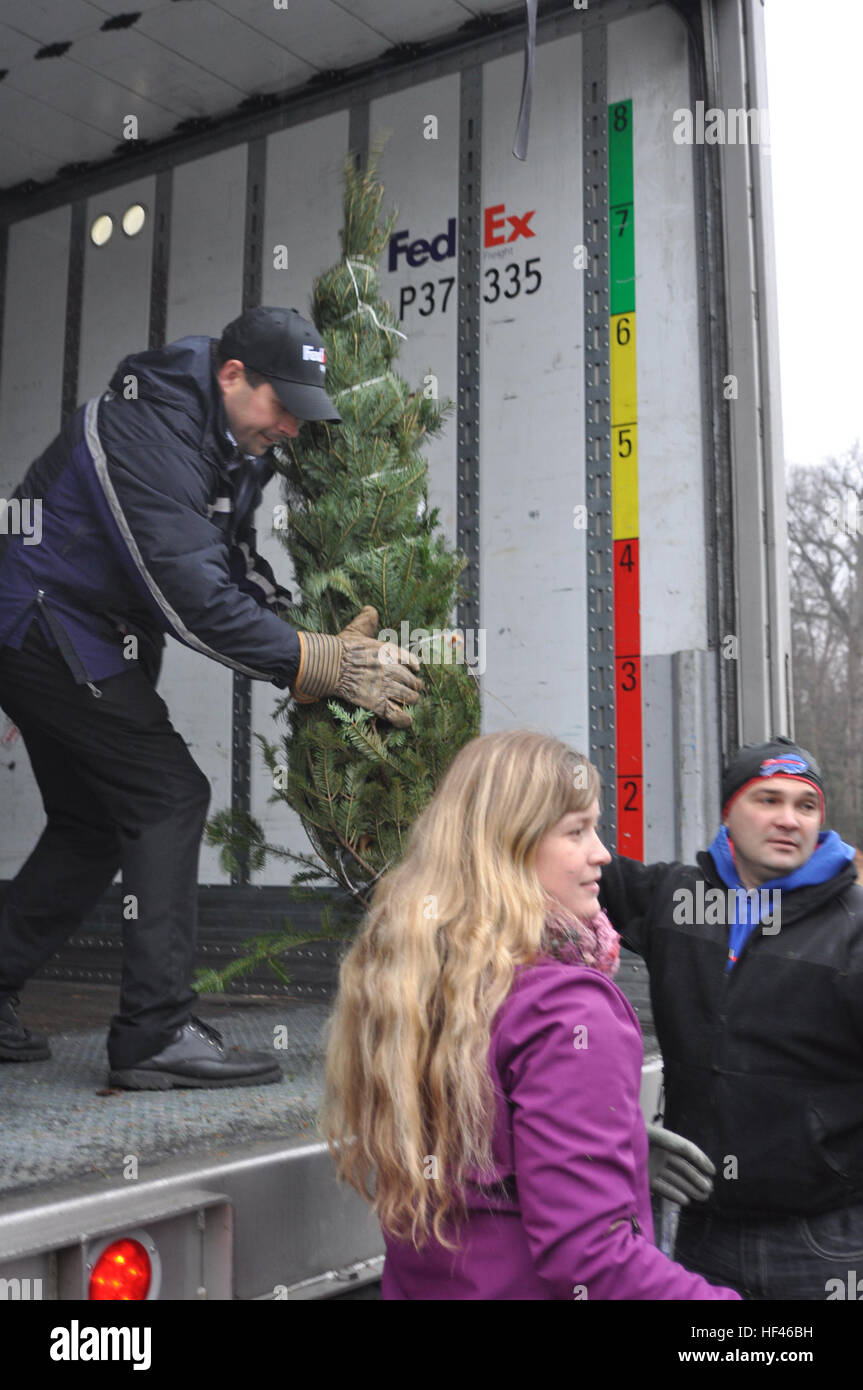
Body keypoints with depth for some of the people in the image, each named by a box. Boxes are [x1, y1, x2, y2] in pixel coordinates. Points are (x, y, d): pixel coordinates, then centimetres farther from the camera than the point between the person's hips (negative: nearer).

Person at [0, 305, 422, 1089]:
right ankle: (156, 1035, -12)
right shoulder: (149, 428, -25)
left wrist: (326, 646, -9)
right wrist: (322, 665, -31)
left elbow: (239, 568, 8)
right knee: (170, 795, -14)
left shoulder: (236, 443, 6)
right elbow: (192, 597, -31)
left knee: (93, 821, 14)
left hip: (69, 642, 10)